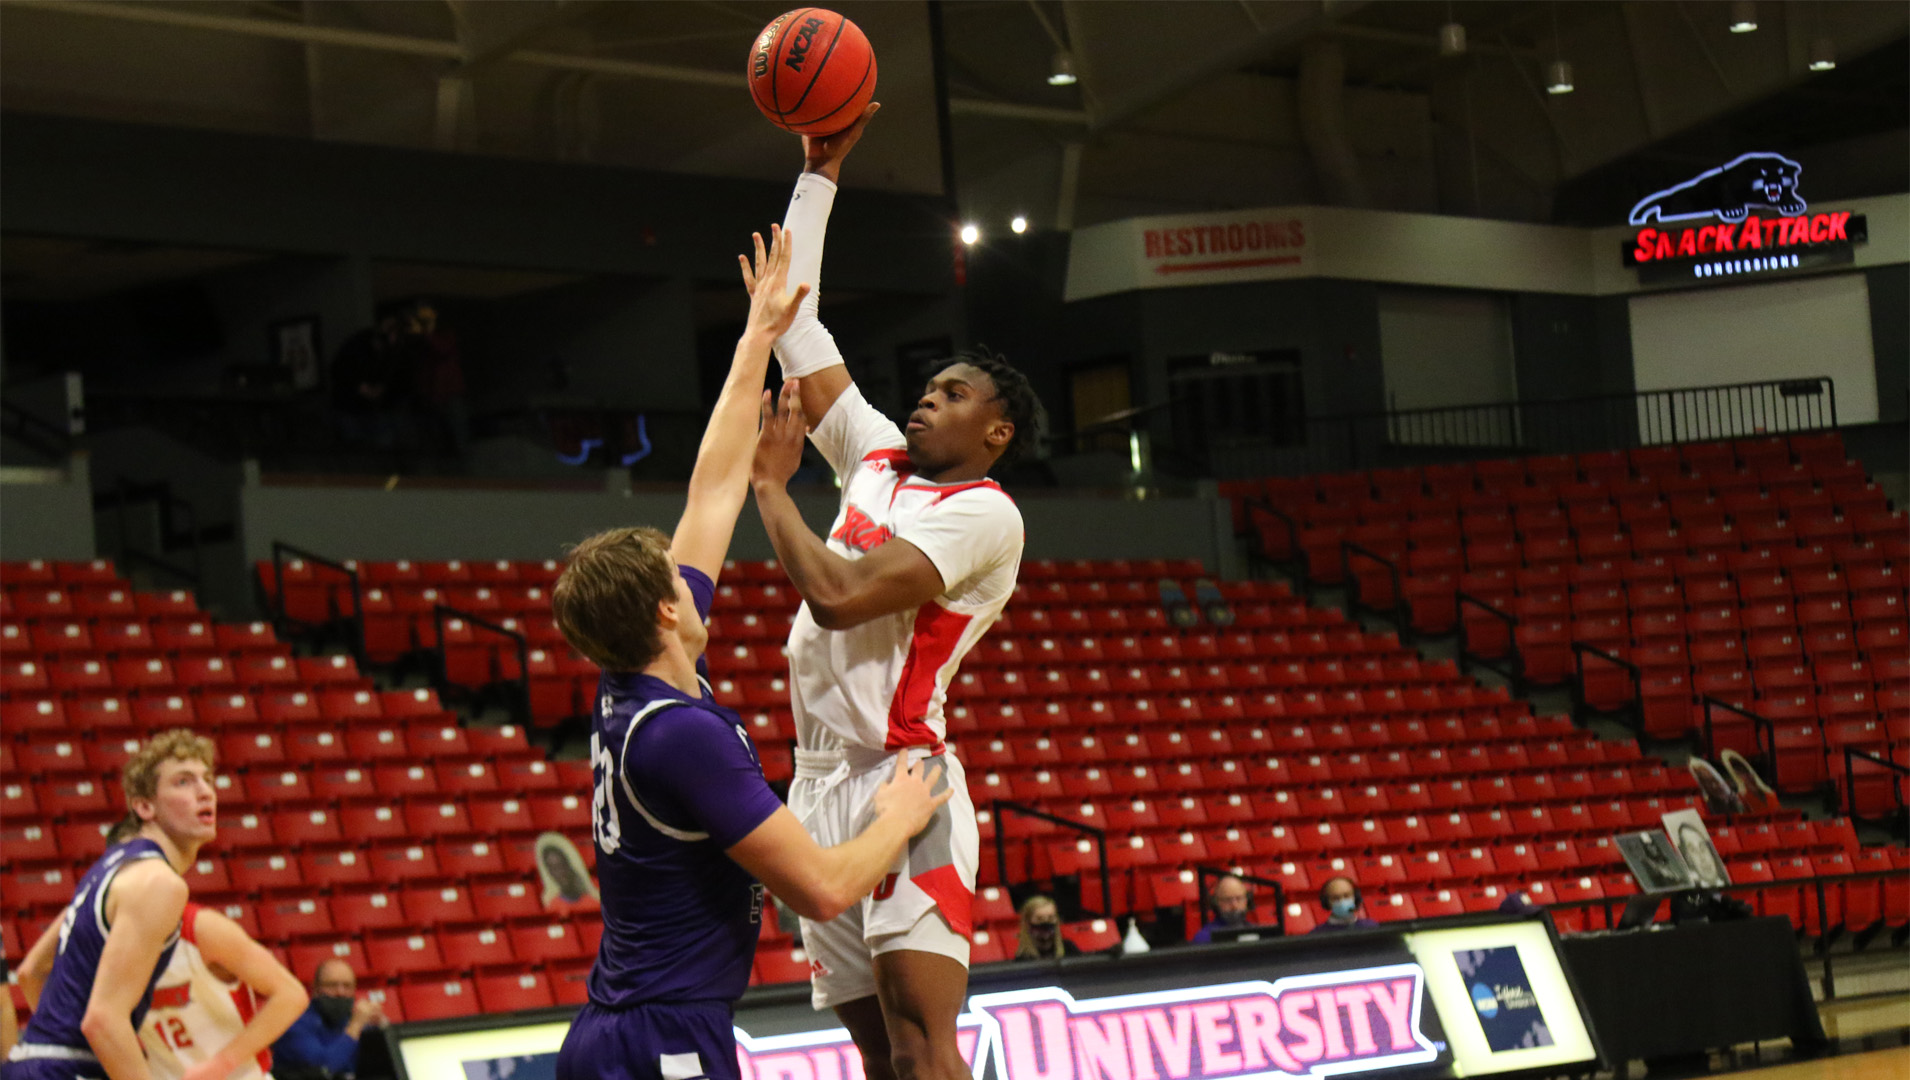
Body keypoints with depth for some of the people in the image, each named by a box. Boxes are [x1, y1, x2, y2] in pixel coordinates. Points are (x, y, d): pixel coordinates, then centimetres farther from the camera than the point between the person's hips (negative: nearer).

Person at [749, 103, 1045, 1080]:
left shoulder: (984, 513, -6)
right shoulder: (878, 460, 17)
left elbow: (839, 595, -19)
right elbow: (795, 323, 21)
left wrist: (771, 483, -5)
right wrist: (820, 171, 20)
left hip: (901, 779, -8)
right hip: (820, 785, 8)